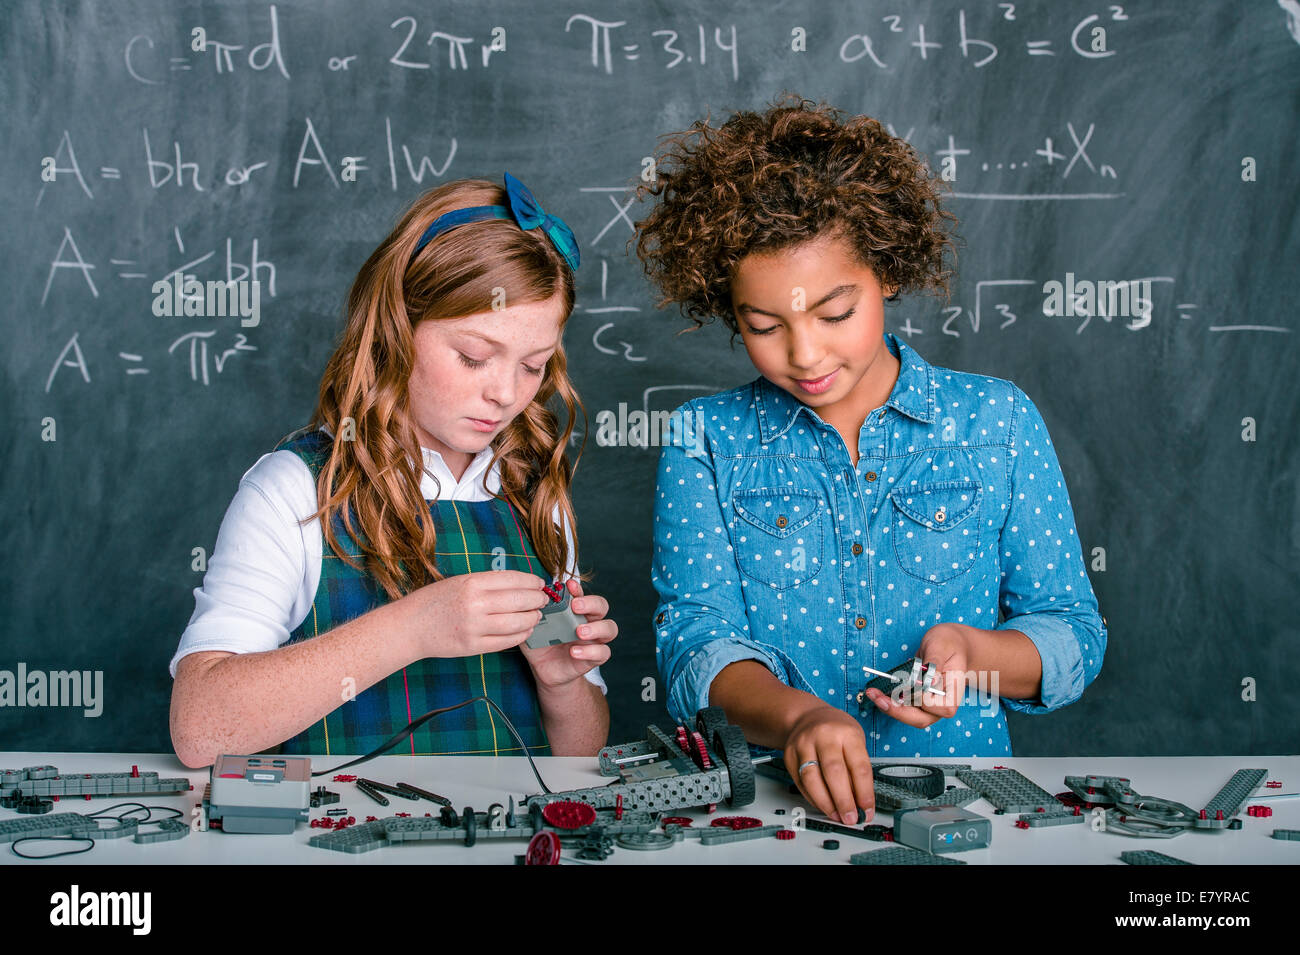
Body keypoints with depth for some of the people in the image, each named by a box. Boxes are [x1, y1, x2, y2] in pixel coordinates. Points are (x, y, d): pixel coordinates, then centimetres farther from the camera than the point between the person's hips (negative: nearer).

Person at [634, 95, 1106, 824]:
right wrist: (794, 714, -25)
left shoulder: (999, 422, 6)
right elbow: (699, 635, -4)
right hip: (771, 803, 0)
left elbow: (1073, 635, 8)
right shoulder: (706, 441, 5)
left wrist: (973, 653, -13)